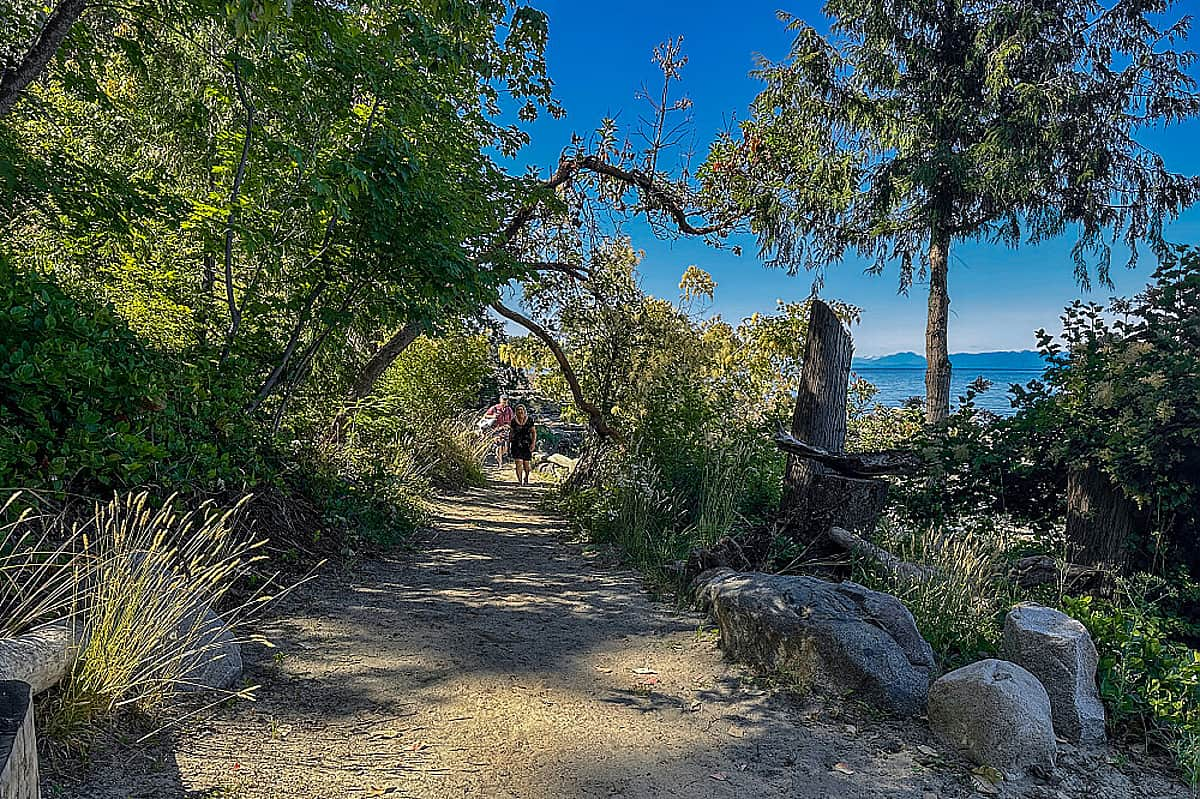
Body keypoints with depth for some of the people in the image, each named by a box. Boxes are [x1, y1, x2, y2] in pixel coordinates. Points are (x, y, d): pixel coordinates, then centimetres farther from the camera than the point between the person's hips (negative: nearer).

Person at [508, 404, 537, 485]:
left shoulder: (529, 420, 0)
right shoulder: (513, 421, 2)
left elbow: (534, 432, 1)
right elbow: (511, 432, 14)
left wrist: (533, 443, -8)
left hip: (527, 444, 0)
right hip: (516, 444, 0)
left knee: (526, 464, 8)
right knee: (518, 462, -15)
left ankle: (526, 480, 34)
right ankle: (520, 481, -10)